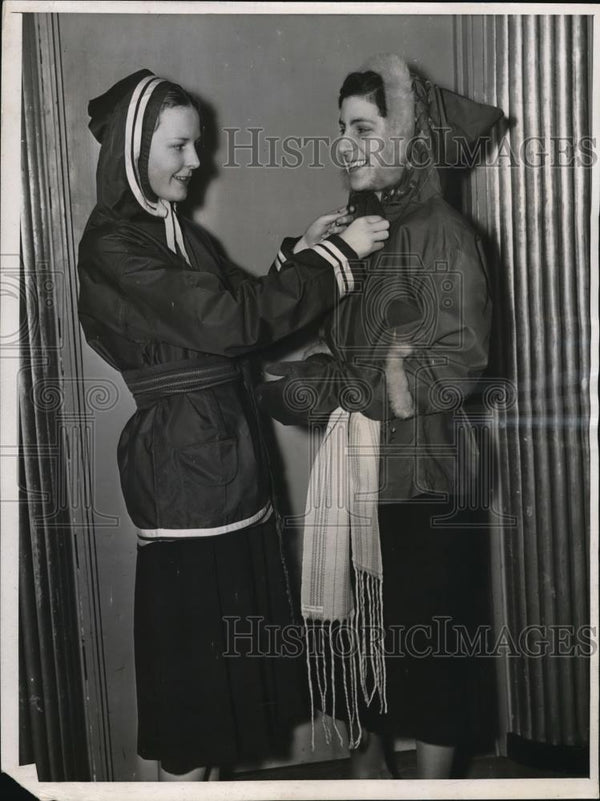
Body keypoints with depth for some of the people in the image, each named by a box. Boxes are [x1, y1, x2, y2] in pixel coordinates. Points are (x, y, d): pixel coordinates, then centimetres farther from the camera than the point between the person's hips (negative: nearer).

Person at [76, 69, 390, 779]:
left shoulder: (175, 231, 13)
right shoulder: (113, 244, -15)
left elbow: (238, 306, 14)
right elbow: (229, 322, -24)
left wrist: (300, 253, 3)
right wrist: (335, 256, -18)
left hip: (225, 442, 9)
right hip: (181, 454, -9)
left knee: (236, 604, 17)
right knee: (194, 616, 4)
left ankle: (217, 750, 36)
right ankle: (185, 766, 25)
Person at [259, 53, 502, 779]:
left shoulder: (440, 234, -11)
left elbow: (444, 376, -15)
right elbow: (339, 353, 11)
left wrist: (322, 385, -11)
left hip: (419, 471, -6)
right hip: (353, 462, 6)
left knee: (423, 632, 7)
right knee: (356, 621, 15)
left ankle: (431, 777, 28)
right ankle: (368, 756, 37)